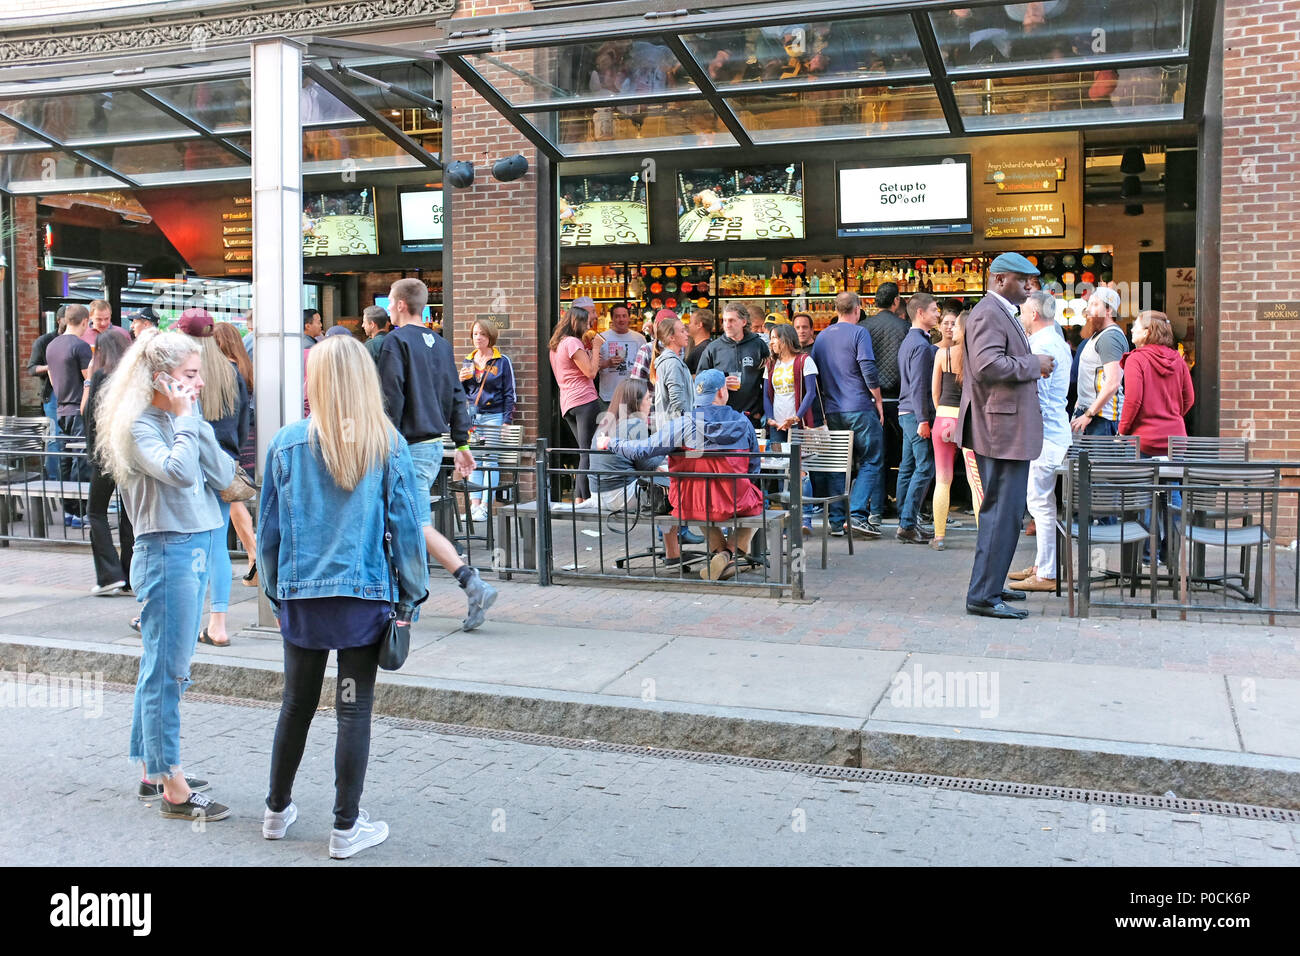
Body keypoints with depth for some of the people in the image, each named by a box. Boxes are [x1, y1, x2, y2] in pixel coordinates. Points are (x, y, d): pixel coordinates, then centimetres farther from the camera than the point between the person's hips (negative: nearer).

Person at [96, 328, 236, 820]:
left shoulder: (181, 420, 12)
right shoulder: (137, 426, -11)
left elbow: (224, 475, 3)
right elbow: (178, 472, -28)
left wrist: (193, 420, -3)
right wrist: (184, 419, -16)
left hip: (196, 548, 9)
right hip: (166, 552, -9)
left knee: (163, 666, 16)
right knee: (167, 669, -3)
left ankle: (153, 772, 27)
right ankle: (173, 789, 3)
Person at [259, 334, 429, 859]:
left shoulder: (288, 442, -2)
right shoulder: (388, 445, -6)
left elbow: (269, 526, 4)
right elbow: (407, 525, -4)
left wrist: (275, 592, 16)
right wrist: (411, 597, 5)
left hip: (301, 595, 2)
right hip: (366, 596, -2)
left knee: (297, 703, 18)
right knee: (354, 710, 7)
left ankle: (277, 810, 32)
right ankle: (346, 827, 15)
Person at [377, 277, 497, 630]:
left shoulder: (396, 341, -10)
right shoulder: (440, 343, 13)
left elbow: (391, 398, -17)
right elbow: (456, 396, 13)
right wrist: (462, 444, 15)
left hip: (411, 447, -8)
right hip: (435, 444, 8)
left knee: (420, 527, -9)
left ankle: (474, 586, -19)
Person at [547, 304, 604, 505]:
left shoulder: (556, 345, 20)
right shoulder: (573, 342, -9)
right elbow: (590, 372, -13)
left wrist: (587, 347, 21)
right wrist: (595, 348, -3)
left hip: (567, 404, 9)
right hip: (584, 400, -9)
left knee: (585, 452, 12)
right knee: (588, 452, -9)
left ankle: (579, 498, 7)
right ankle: (584, 498, -13)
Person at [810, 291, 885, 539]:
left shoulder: (822, 337, 12)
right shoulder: (858, 333, -6)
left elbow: (815, 375, 14)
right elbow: (868, 369, -14)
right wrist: (878, 401, -5)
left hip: (832, 411, 6)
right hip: (859, 408, -6)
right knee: (871, 461, -1)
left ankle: (836, 520, 7)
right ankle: (858, 514, -13)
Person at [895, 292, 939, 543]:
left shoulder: (909, 341, 18)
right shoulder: (921, 344, -14)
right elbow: (919, 386, -19)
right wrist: (923, 419, -20)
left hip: (905, 412, 11)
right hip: (916, 413, -10)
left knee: (908, 467, 11)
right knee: (925, 468, -8)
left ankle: (906, 522, 16)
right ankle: (908, 525, -8)